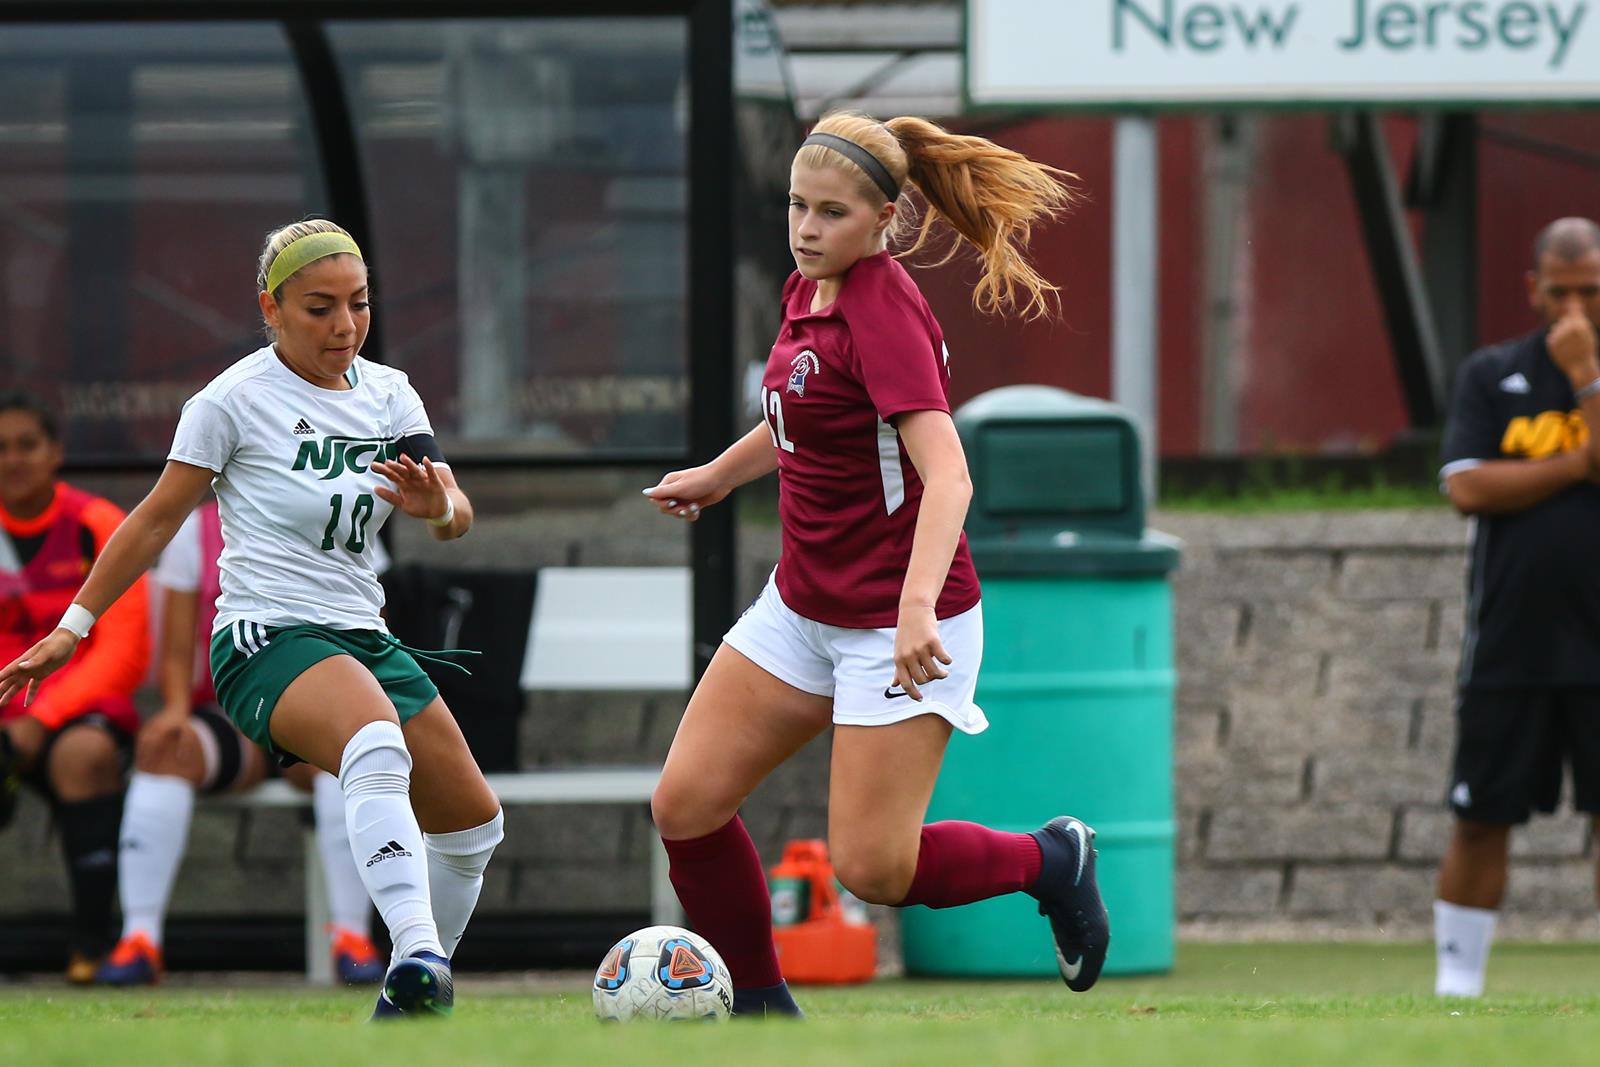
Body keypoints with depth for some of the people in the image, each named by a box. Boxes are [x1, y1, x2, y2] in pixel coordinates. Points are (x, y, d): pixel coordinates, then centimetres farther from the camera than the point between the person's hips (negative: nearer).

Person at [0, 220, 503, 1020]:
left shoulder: (388, 394, 9)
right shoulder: (238, 398, -8)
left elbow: (457, 518, 4)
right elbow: (158, 518, -1)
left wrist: (438, 505, -21)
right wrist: (73, 628, 0)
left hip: (361, 637, 8)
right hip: (265, 641, -8)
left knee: (473, 820, 11)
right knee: (378, 746, -38)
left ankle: (411, 997, 28)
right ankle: (416, 955, -53)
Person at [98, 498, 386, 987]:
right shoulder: (194, 530, 6)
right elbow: (176, 653, 4)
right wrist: (177, 707, -18)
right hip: (228, 717, 1)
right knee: (160, 744, -32)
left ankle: (352, 937, -37)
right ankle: (139, 941, -36)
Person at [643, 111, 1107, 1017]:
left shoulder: (885, 313, -21)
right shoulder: (810, 293, 5)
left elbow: (946, 475, -31)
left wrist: (917, 606, -44)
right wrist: (719, 475, 40)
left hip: (897, 625, -8)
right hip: (803, 604, 8)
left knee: (872, 868, -10)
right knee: (686, 803, -1)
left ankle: (1048, 860, 16)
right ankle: (759, 1005, 14)